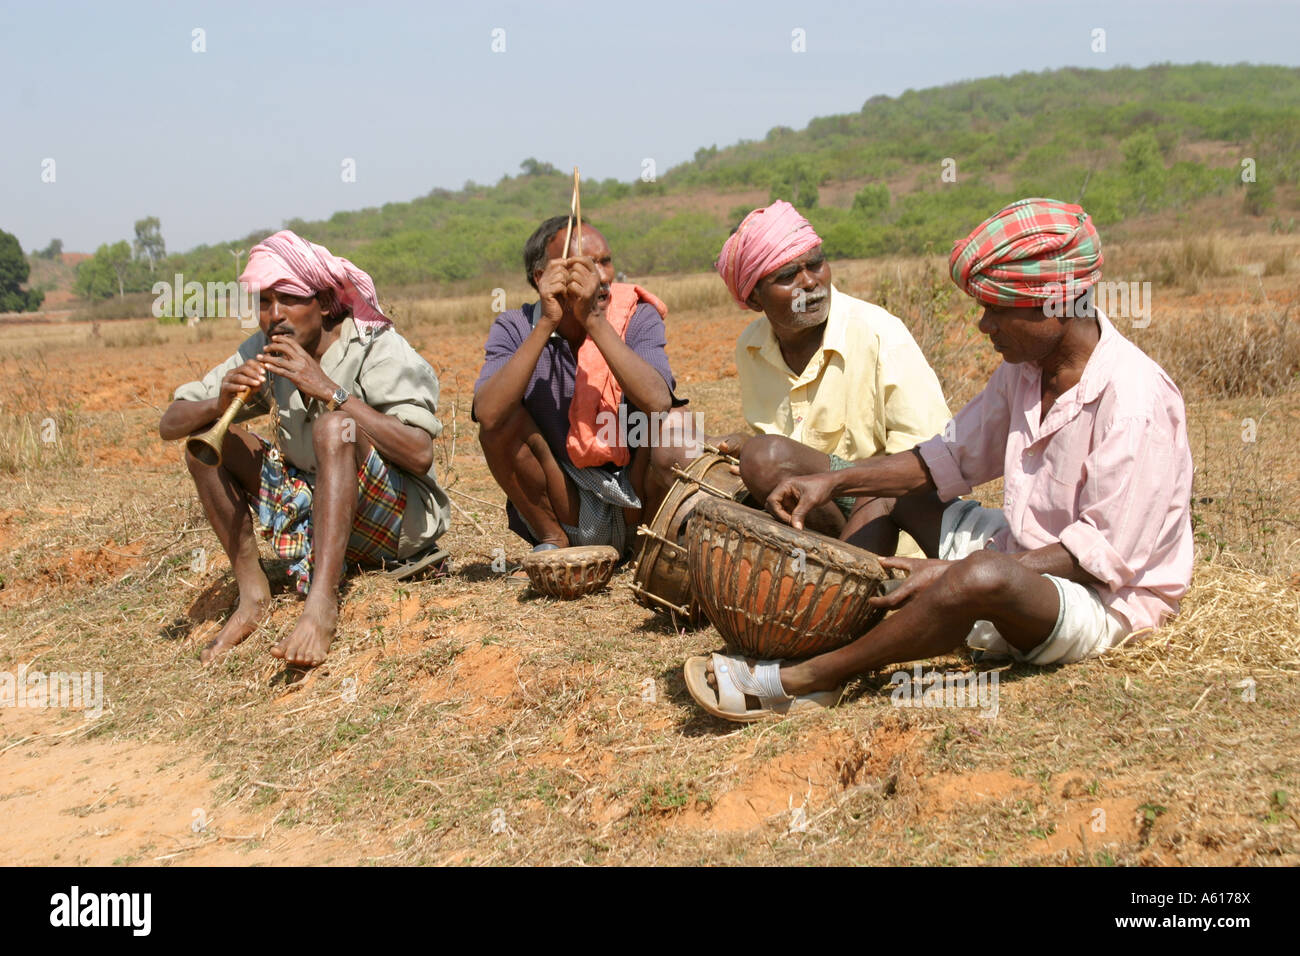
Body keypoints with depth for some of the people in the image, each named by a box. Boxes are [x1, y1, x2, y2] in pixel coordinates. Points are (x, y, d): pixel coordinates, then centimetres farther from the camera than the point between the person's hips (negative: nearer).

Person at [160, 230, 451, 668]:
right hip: (312, 509, 6)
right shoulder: (264, 352, 0)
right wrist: (218, 404, -24)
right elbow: (170, 425, -2)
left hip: (398, 521, -6)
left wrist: (329, 390, -31)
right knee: (206, 440, -5)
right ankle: (252, 593, -8)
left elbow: (420, 454, -31)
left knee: (336, 426, -33)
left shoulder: (379, 350, -16)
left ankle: (322, 604, -42)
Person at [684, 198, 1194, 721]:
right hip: (1022, 554, 9)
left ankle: (798, 680, -25)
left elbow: (1108, 551, -26)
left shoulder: (1135, 403, -24)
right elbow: (952, 456, 10)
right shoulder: (1025, 368, 2)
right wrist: (833, 482, -2)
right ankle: (828, 634, -11)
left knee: (982, 579, -39)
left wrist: (954, 574, -29)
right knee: (884, 494, 9)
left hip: (1105, 601, -9)